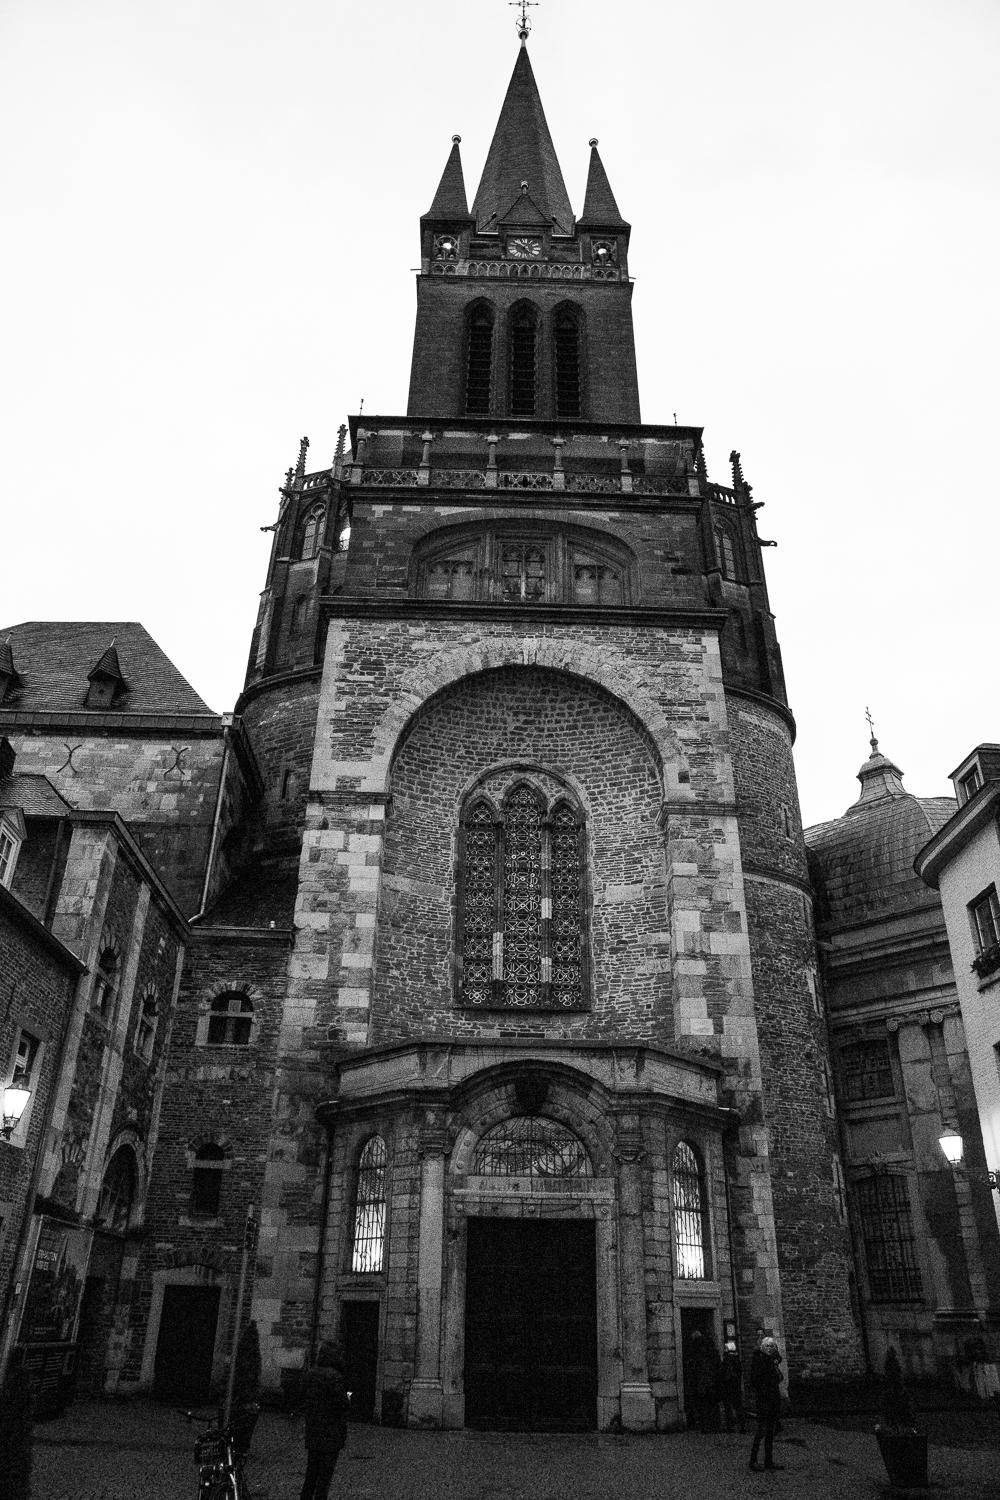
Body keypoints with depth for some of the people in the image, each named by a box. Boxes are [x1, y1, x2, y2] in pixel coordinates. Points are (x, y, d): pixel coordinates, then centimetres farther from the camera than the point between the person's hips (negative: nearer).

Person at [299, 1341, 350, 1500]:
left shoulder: (310, 1375, 5)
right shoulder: (335, 1377, -18)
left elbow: (304, 1402, 13)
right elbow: (342, 1404, -19)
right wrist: (347, 1400, 1)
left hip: (311, 1433, 7)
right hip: (330, 1433, -7)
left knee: (311, 1471, 19)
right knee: (325, 1474, 3)